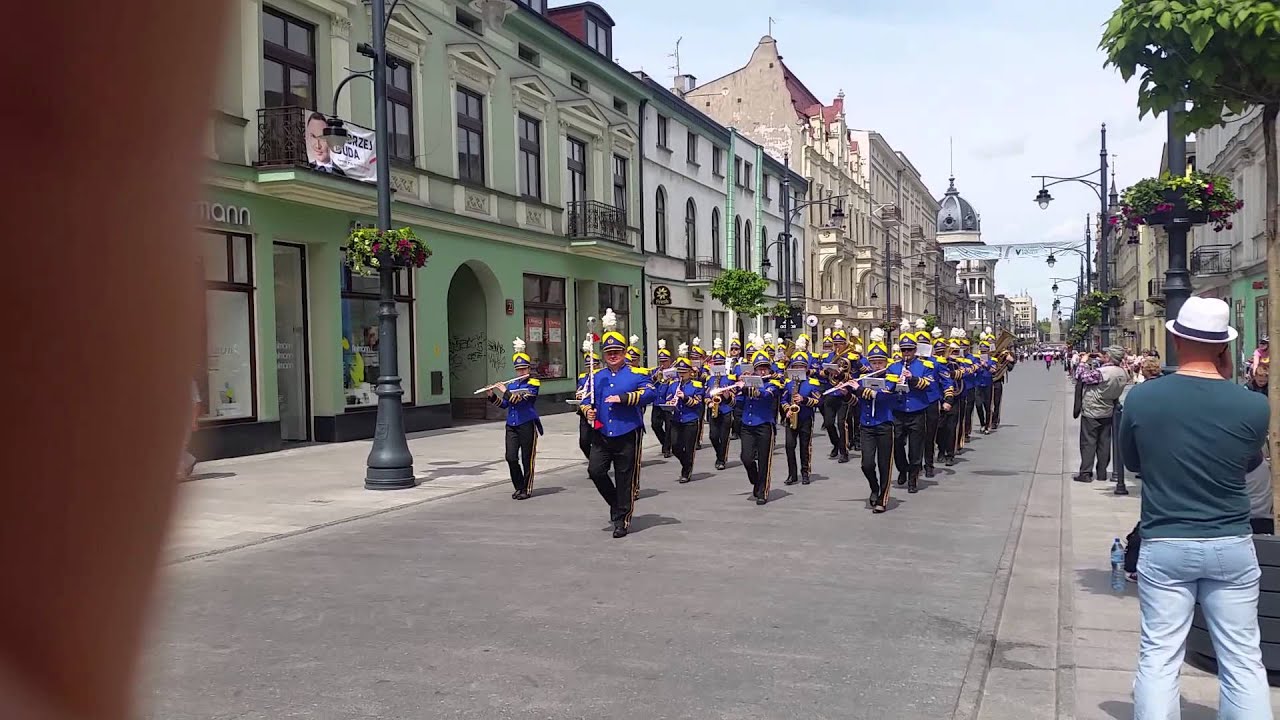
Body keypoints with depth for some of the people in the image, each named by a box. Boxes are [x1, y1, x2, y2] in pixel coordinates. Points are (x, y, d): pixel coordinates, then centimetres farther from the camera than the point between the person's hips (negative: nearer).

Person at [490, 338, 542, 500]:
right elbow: (504, 404, 15)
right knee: (511, 457, 1)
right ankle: (519, 487, 16)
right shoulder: (511, 385, 14)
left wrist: (505, 391, -15)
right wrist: (492, 396, 1)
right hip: (511, 425, 5)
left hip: (527, 425, -5)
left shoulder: (533, 383, -4)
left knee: (527, 459, 0)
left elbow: (521, 399, -18)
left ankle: (527, 489, 10)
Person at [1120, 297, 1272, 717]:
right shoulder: (1252, 405, -10)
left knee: (1159, 657, 6)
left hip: (1165, 545, 0)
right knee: (1243, 660, 11)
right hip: (1232, 546, 1)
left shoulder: (1141, 398, -9)